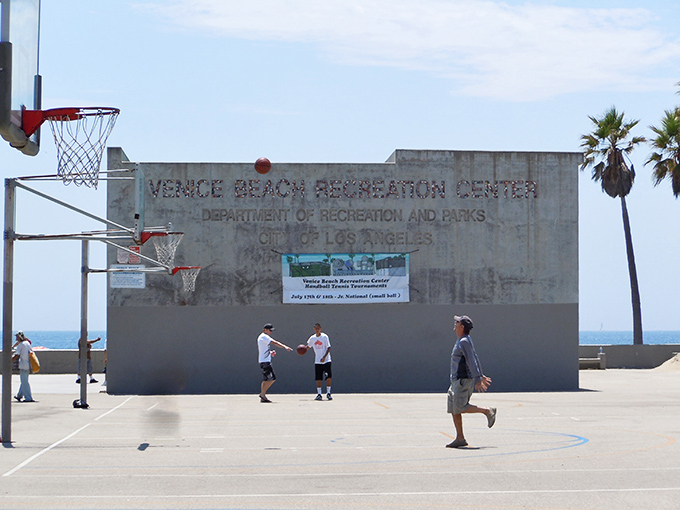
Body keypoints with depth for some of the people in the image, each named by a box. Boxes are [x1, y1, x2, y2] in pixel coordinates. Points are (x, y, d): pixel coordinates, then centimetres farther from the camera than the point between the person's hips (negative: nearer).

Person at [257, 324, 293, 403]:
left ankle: (262, 398, 9)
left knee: (265, 380, 10)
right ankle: (263, 393, -9)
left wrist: (270, 352, 16)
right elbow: (275, 342, -23)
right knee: (272, 378, -11)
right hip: (265, 361, -10)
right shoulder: (264, 337, -11)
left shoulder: (260, 337, 19)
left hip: (262, 361, 10)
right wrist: (285, 347, -31)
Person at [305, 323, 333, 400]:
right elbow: (308, 347, 18)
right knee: (318, 378, 1)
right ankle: (319, 394, 7)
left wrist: (324, 357, -19)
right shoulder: (312, 338, 5)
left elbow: (329, 348, -8)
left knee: (328, 377, -10)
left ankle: (328, 393, -1)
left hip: (326, 360, -3)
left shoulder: (324, 336, -6)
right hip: (317, 361, 3)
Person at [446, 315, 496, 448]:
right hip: (457, 381, 10)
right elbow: (475, 359, 23)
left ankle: (488, 411, -2)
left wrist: (477, 380, -25)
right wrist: (481, 375, 27)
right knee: (453, 409, 6)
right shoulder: (462, 341, 17)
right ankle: (460, 438, 6)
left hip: (463, 380, -10)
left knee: (460, 408, -11)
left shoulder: (464, 342, -14)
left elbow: (472, 361, -21)